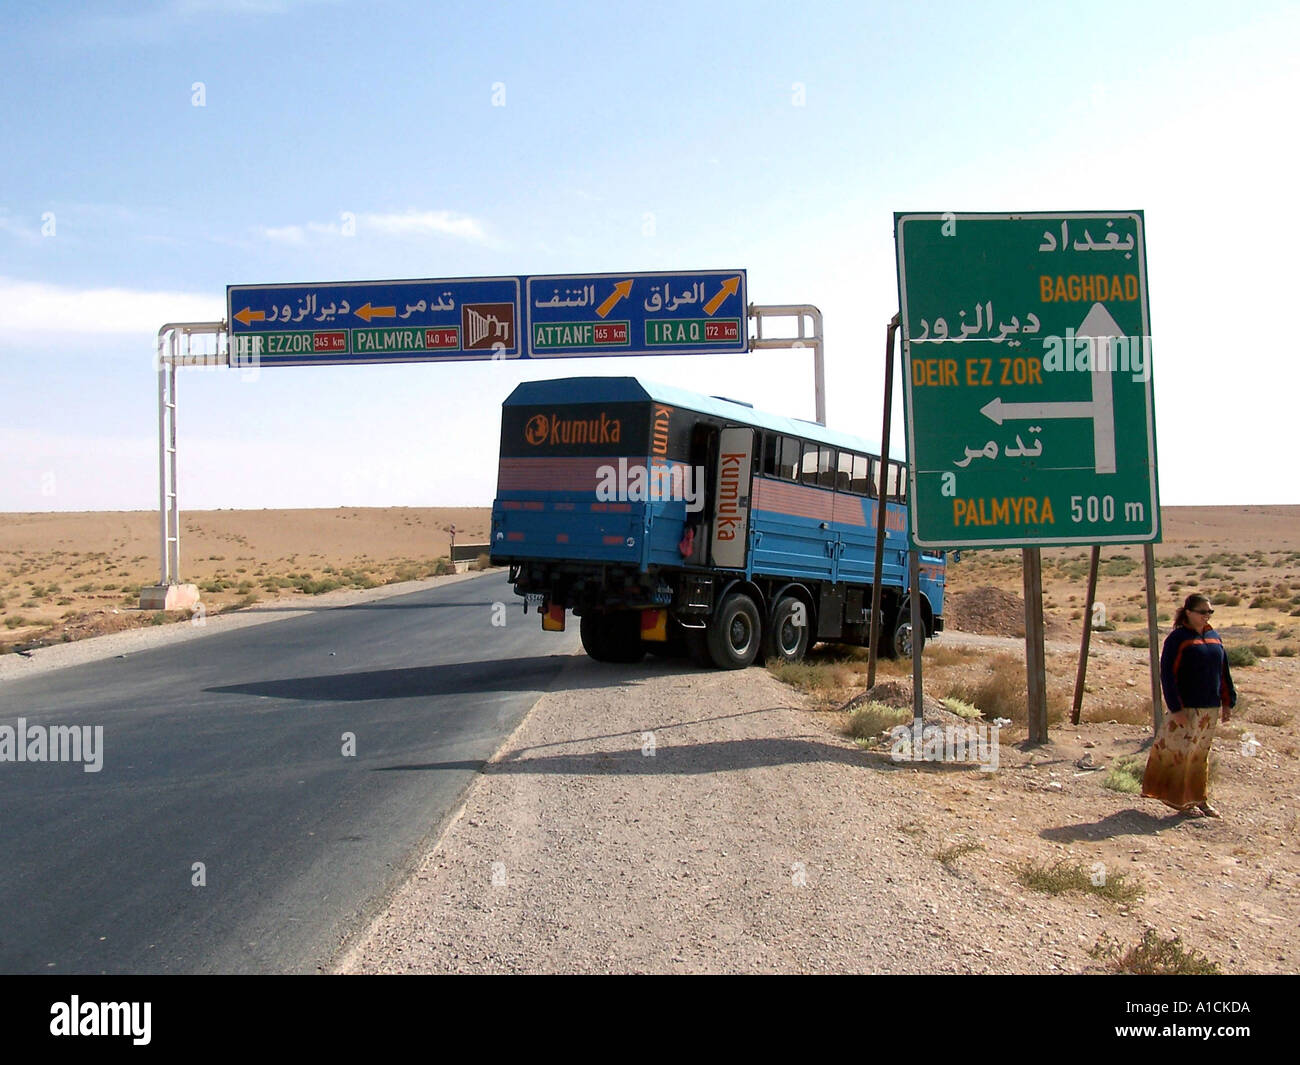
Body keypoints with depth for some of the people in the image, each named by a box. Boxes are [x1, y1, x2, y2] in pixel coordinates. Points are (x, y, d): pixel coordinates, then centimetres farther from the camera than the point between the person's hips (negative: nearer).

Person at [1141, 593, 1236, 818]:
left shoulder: (1214, 637, 11)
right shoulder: (1178, 639, -9)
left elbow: (1224, 672, 18)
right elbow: (1167, 675, -13)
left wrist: (1228, 702, 13)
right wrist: (1176, 708, -18)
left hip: (1210, 707, 6)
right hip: (1186, 708, -6)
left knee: (1201, 755, 13)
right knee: (1181, 753, -3)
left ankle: (1200, 799, 22)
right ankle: (1181, 801, 6)